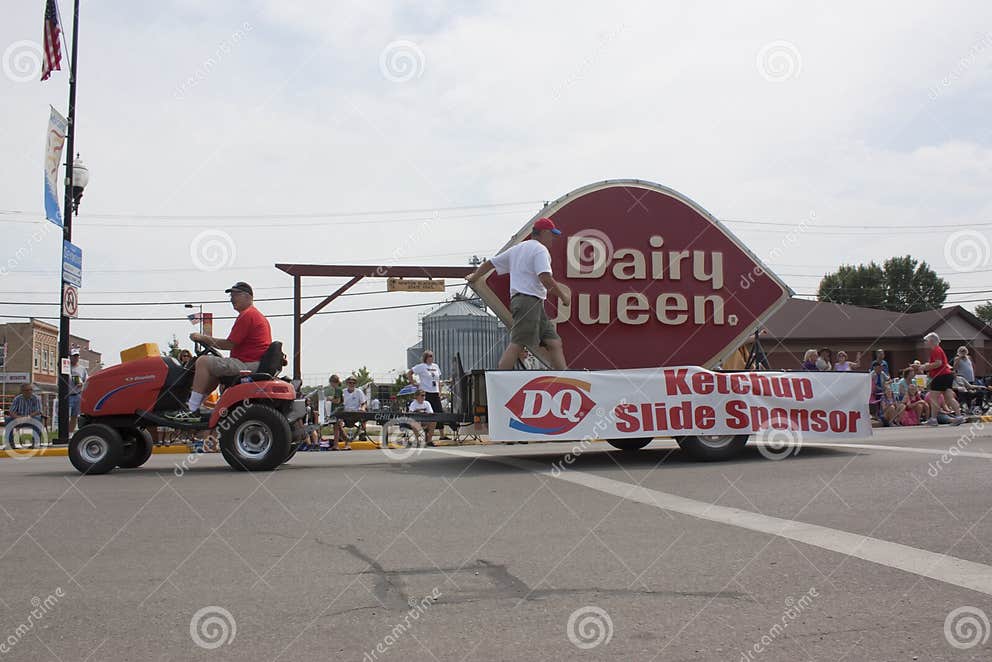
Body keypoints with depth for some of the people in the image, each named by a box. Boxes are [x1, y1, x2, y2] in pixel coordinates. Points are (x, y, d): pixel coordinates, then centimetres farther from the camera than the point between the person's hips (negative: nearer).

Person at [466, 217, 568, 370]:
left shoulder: (516, 249, 24)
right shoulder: (540, 249, -3)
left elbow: (490, 263, 29)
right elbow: (545, 278, -18)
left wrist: (474, 277, 43)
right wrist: (562, 296, -8)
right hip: (529, 300, -10)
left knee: (554, 342, 4)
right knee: (517, 343, -17)